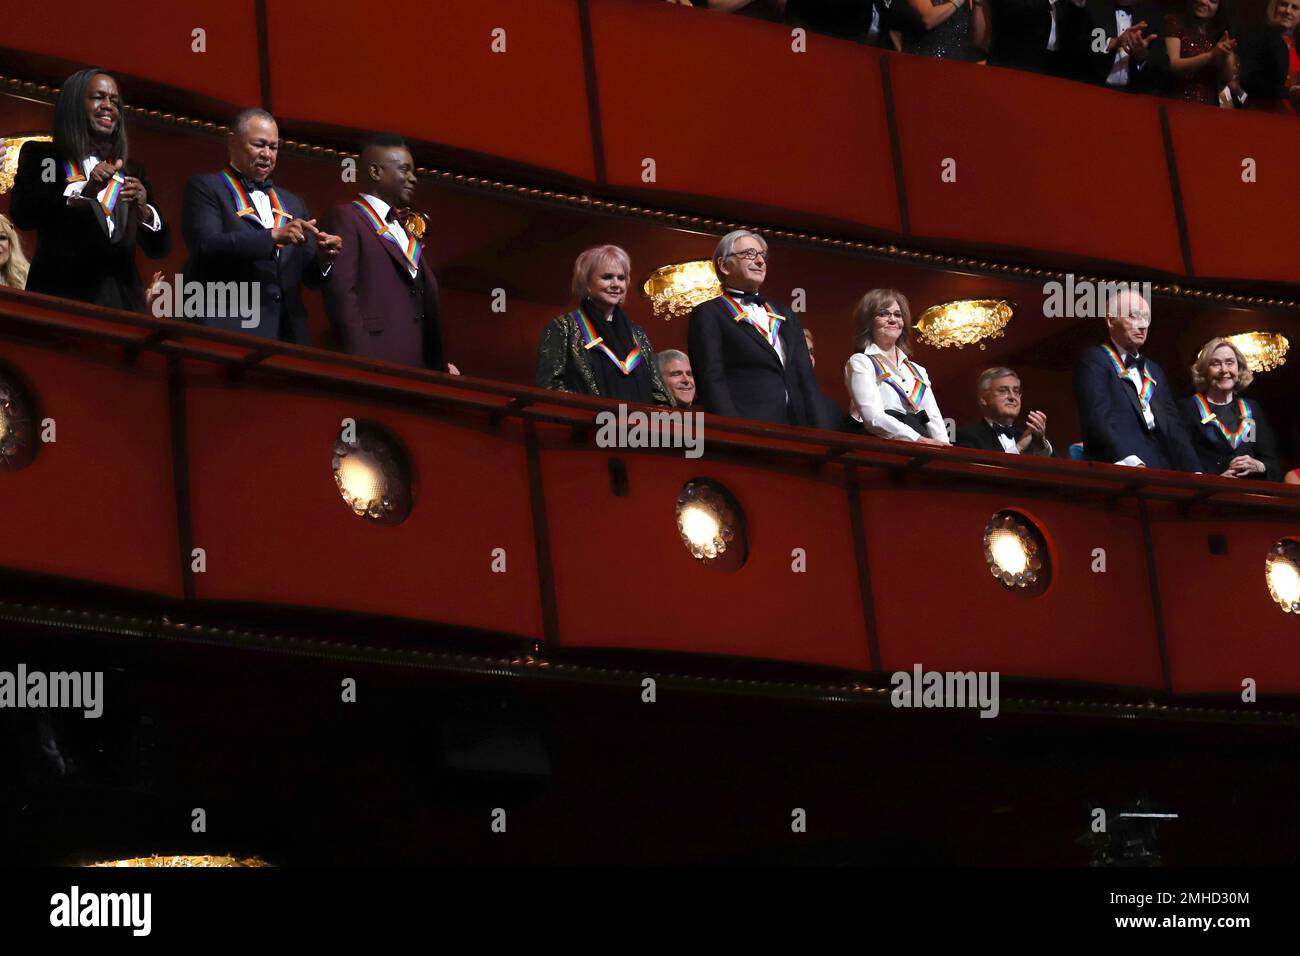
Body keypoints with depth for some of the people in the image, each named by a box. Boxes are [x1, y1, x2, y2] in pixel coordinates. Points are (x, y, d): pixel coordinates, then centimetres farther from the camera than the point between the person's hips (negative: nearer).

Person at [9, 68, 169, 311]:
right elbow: (21, 215, -9)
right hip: (59, 300, -3)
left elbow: (159, 248, 10)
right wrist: (84, 191, -20)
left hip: (122, 302, 3)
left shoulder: (132, 171, 15)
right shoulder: (40, 156, 6)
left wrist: (144, 212, -11)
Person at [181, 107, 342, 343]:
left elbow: (309, 276, 17)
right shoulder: (205, 188, 5)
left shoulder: (291, 203, 21)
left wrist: (323, 258, -5)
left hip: (287, 335, 5)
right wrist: (273, 237, -19)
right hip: (228, 332, -5)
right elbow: (206, 246, -12)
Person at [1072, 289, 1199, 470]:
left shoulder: (1155, 371, 25)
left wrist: (1194, 471, 2)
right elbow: (1099, 417, -13)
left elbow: (1174, 426, 18)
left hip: (1163, 471, 6)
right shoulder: (1093, 361, 2)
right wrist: (1128, 459, -29)